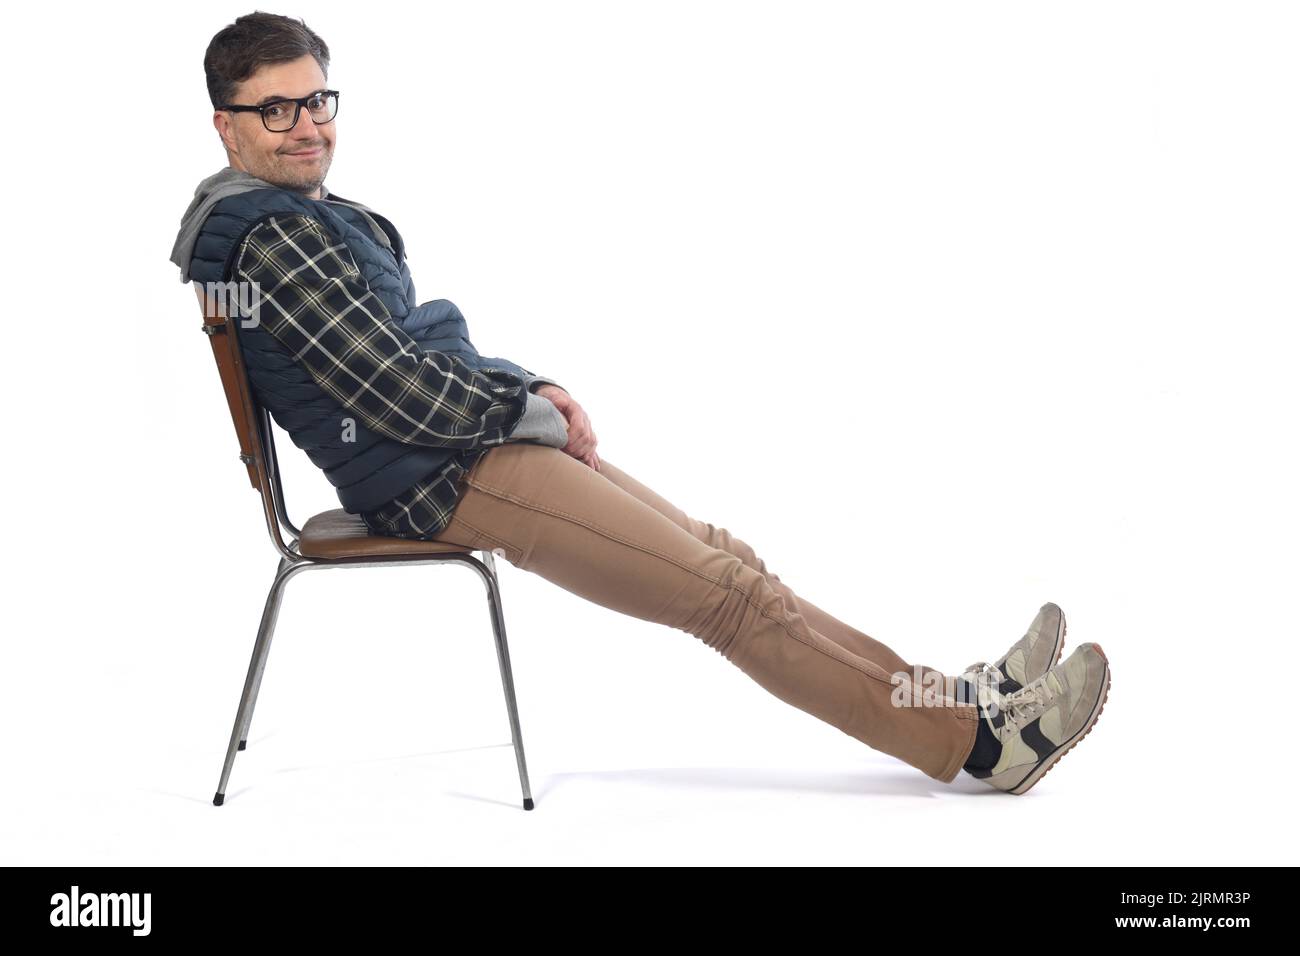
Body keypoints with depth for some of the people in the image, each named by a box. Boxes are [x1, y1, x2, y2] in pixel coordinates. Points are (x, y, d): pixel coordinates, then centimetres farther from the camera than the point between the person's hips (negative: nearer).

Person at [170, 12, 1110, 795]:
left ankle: (943, 695, 10)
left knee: (722, 558, 6)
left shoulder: (311, 218, 16)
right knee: (731, 592, -11)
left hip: (472, 443, 10)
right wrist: (540, 411, -9)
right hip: (448, 480, -10)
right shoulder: (268, 238, -16)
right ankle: (974, 740, -6)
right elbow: (394, 391, -21)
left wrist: (531, 389, 5)